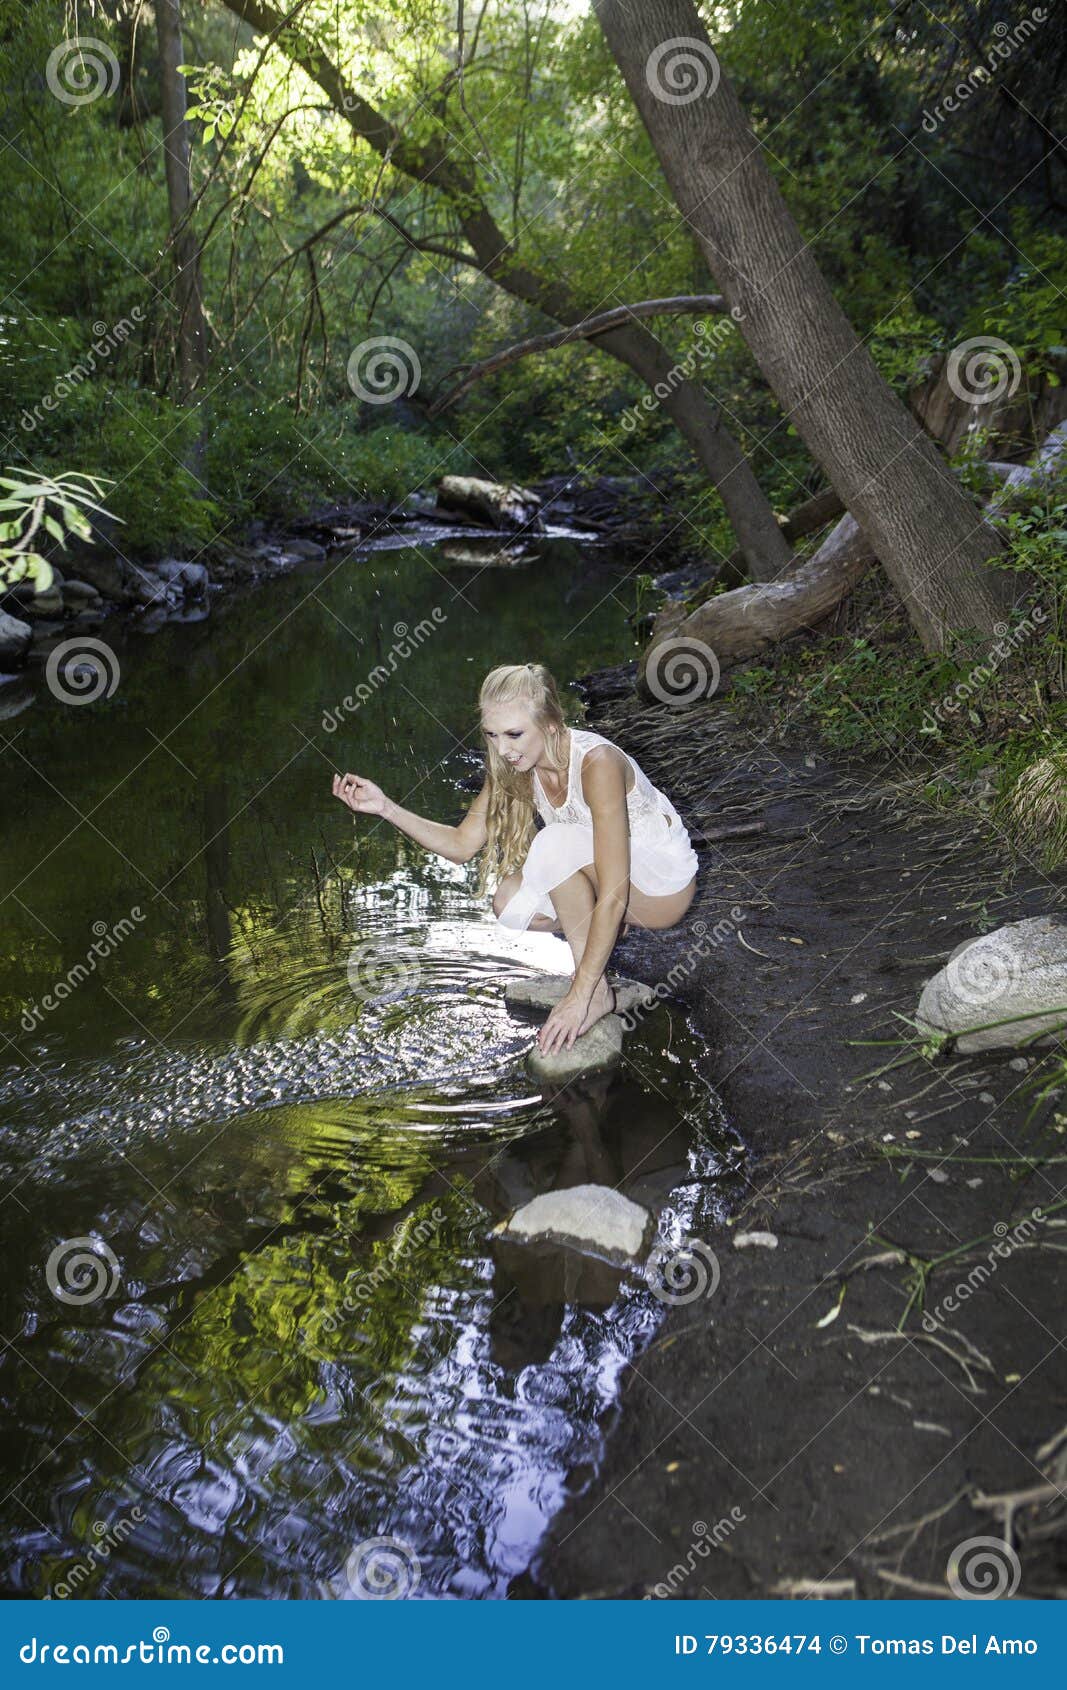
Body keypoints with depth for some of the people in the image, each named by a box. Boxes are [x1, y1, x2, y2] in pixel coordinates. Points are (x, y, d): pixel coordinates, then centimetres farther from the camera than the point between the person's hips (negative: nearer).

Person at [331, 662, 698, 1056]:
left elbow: (613, 898, -34)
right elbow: (462, 844, -3)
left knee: (557, 842, -31)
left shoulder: (596, 762, -31)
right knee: (510, 904, -19)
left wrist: (579, 997, -35)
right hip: (602, 877, 7)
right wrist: (387, 808, -17)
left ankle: (596, 994, -19)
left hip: (664, 885, -7)